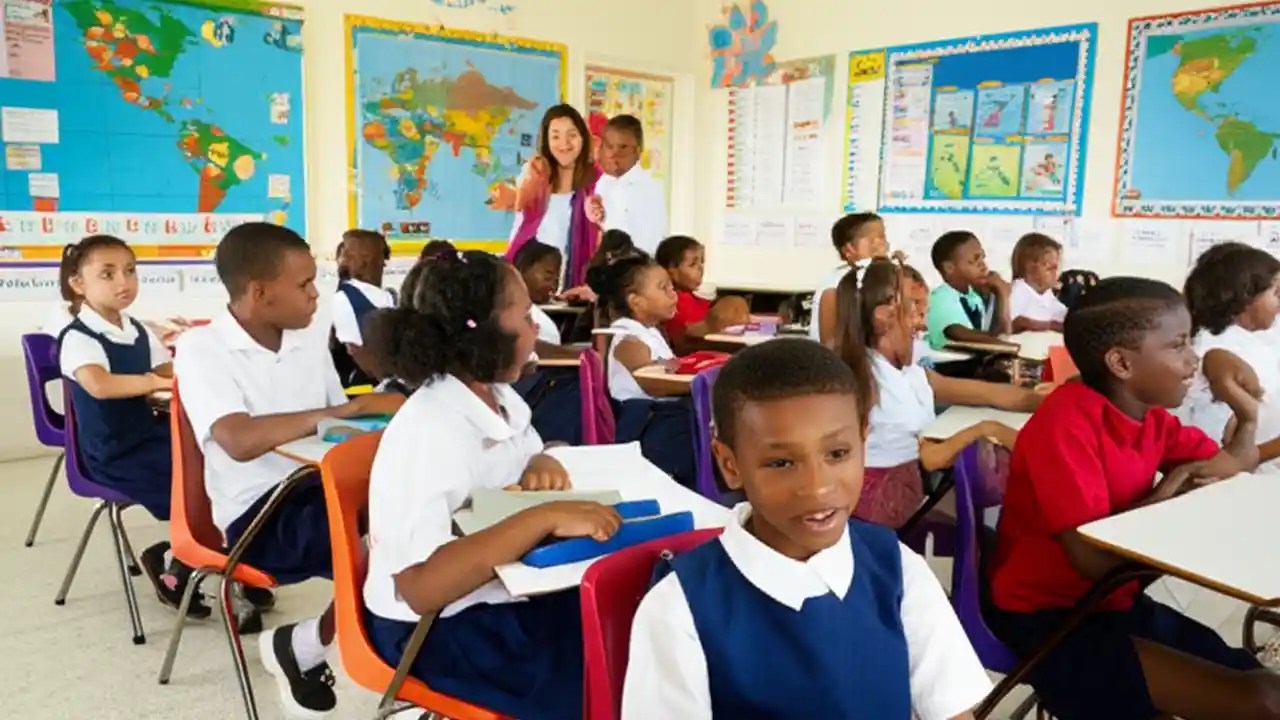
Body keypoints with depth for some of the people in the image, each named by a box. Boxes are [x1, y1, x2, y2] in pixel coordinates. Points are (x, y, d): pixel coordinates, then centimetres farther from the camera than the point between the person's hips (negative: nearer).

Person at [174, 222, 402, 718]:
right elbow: (240, 441, -24)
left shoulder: (308, 338, 12)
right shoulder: (200, 348, -7)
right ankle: (302, 648, -1)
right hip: (258, 515, -6)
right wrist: (355, 407, -25)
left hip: (319, 487, 6)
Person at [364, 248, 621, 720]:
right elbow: (421, 587, -33)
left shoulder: (499, 396, 0)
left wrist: (544, 465, -5)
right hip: (437, 625, -8)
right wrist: (545, 517, -36)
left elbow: (519, 462, 19)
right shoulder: (427, 432, -25)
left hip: (501, 592, 8)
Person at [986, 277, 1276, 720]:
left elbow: (1232, 467, 20)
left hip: (1116, 604, 9)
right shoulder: (1067, 422, -23)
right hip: (1049, 619, -9)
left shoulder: (1153, 418, 3)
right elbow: (1093, 557, -27)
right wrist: (1164, 496, -13)